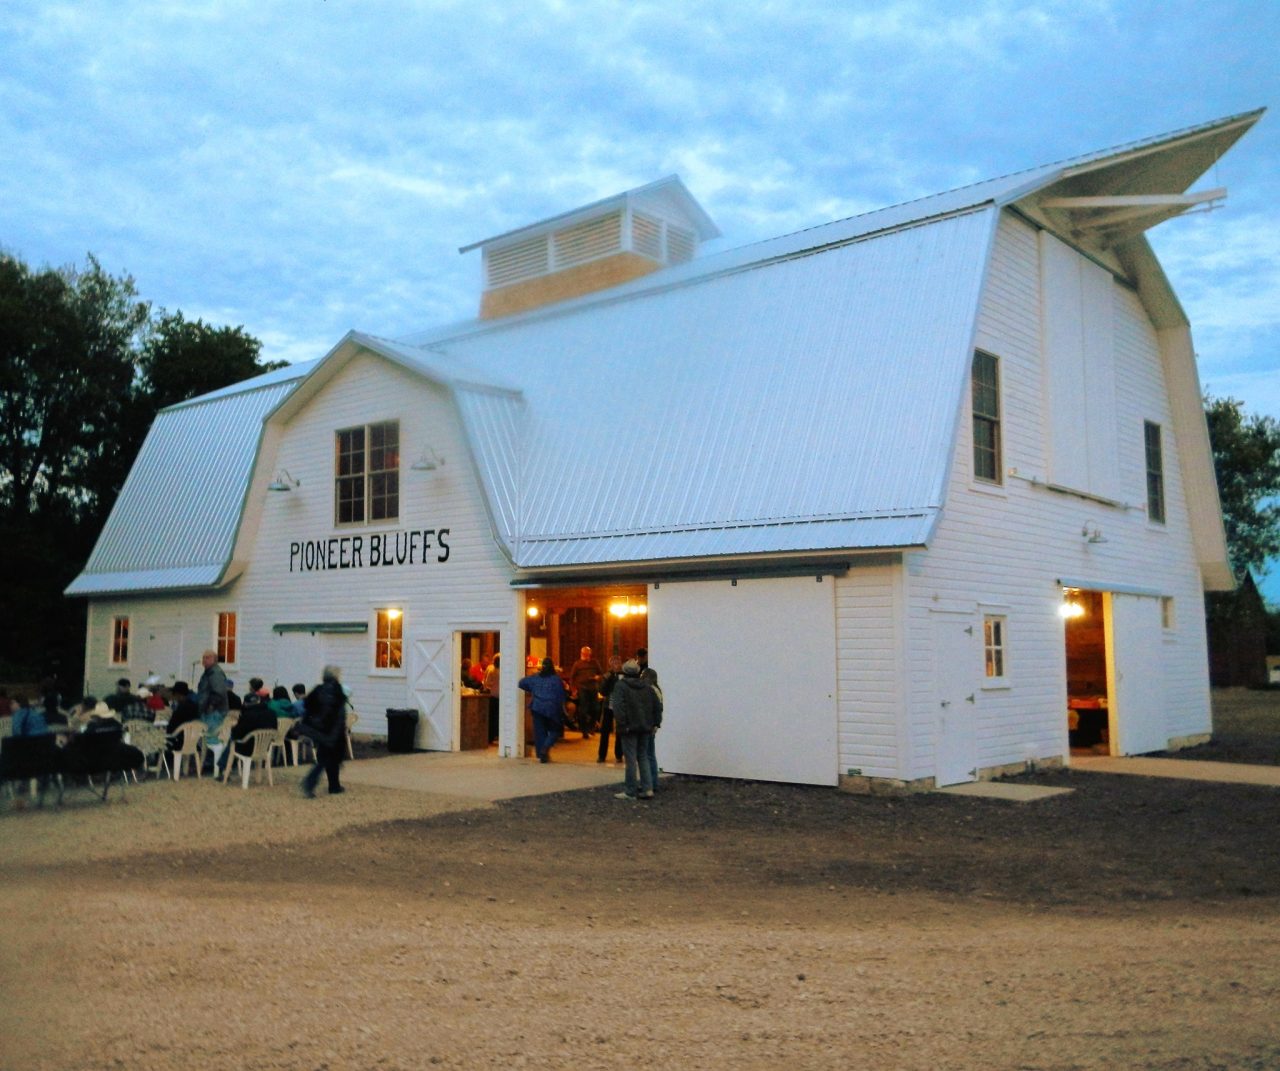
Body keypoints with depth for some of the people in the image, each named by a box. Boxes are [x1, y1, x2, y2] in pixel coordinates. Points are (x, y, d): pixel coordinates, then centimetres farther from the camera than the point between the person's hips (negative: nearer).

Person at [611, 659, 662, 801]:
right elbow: (657, 705, 9)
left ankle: (630, 792, 4)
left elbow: (618, 707, -20)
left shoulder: (621, 686, -8)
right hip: (644, 727, 6)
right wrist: (655, 723, 11)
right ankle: (647, 789, 10)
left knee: (631, 759, -1)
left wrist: (622, 724, -17)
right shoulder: (647, 686, 10)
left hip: (630, 727, -6)